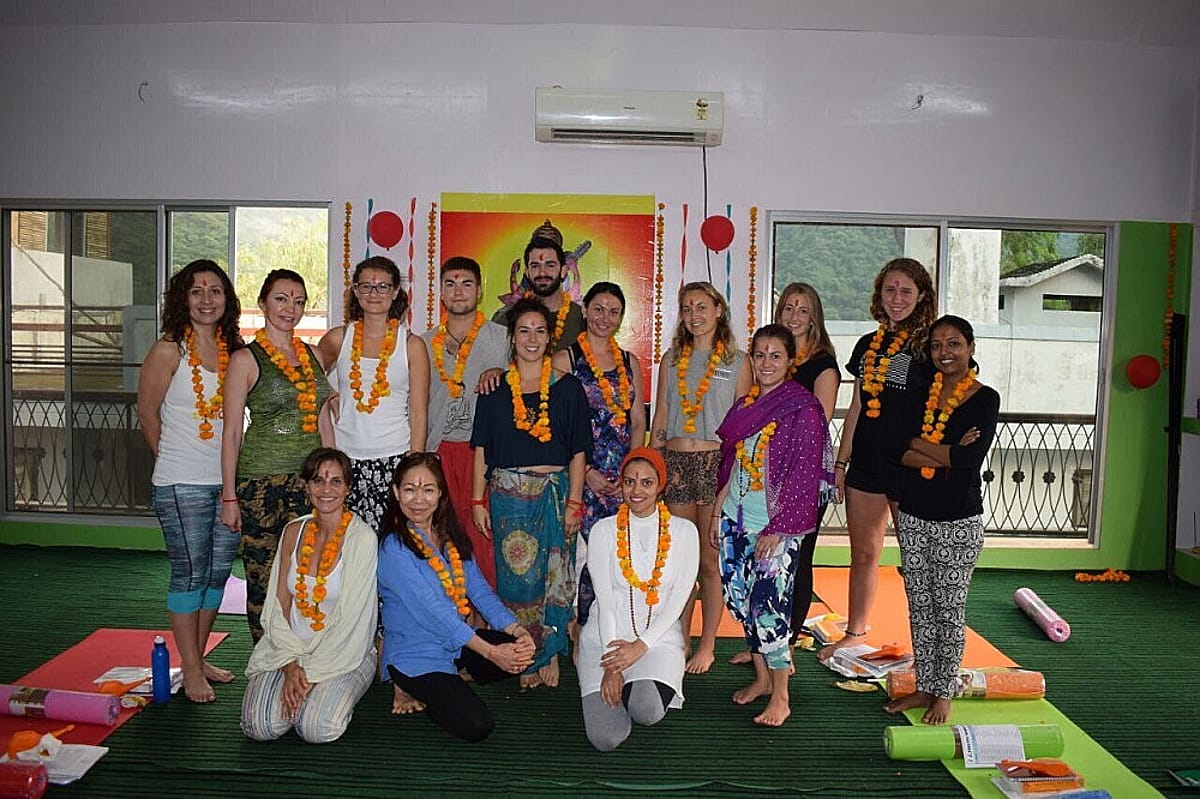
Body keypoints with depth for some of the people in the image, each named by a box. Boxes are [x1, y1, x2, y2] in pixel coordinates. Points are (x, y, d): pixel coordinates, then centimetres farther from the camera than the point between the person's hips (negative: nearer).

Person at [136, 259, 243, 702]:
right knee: (190, 574, 0)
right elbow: (147, 413, -1)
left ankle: (199, 658, 27)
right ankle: (190, 671, 12)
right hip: (182, 484, -5)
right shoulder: (168, 351, -6)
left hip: (227, 480, 5)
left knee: (218, 572, 11)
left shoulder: (233, 350, 8)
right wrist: (176, 461, 7)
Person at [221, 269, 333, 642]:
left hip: (311, 480, 4)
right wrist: (229, 496, -5)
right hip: (262, 481, -4)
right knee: (264, 582, 0)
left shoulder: (313, 355, 13)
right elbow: (231, 433, -2)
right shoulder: (245, 359, -1)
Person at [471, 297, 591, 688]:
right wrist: (478, 501, 2)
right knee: (515, 576, 1)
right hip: (507, 494, 0)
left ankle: (549, 654, 17)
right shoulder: (494, 389, 7)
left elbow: (578, 452, 4)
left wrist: (574, 503, -2)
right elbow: (482, 450, 7)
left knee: (554, 576, 2)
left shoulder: (567, 388, 5)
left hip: (555, 492, 0)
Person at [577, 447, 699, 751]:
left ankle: (641, 688, 8)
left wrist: (640, 646, -15)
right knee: (606, 738, -15)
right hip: (607, 635, 0)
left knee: (647, 711, -29)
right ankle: (618, 681, 16)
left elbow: (679, 599, -4)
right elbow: (605, 599, -5)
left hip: (659, 636, 0)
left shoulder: (683, 531, 0)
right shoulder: (604, 530, 0)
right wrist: (611, 663, -14)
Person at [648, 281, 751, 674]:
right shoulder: (671, 360, 12)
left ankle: (707, 645, 16)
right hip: (675, 462, 3)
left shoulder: (737, 361, 3)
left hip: (717, 462, -3)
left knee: (710, 559, 3)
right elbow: (660, 418, 12)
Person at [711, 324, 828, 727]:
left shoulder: (803, 409, -10)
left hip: (774, 525, -7)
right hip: (736, 519, 7)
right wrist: (717, 512, 13)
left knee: (769, 604, -5)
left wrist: (776, 529, -16)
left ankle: (780, 697, 8)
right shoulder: (745, 405, 10)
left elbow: (803, 475, -14)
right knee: (740, 599, 11)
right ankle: (762, 677, 28)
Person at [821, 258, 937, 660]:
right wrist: (840, 462, 13)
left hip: (911, 469, -5)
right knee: (863, 555, 14)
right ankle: (854, 634, 28)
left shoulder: (930, 346, -5)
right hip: (866, 465, 5)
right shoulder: (867, 345, 12)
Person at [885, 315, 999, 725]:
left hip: (959, 522, -4)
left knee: (949, 610, 6)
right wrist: (947, 454, -17)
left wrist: (918, 443, -10)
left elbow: (970, 458, -20)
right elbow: (899, 453, -4)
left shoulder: (985, 399, -6)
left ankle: (944, 693, 20)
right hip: (913, 516, 4)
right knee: (919, 607, 12)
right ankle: (924, 686, 26)